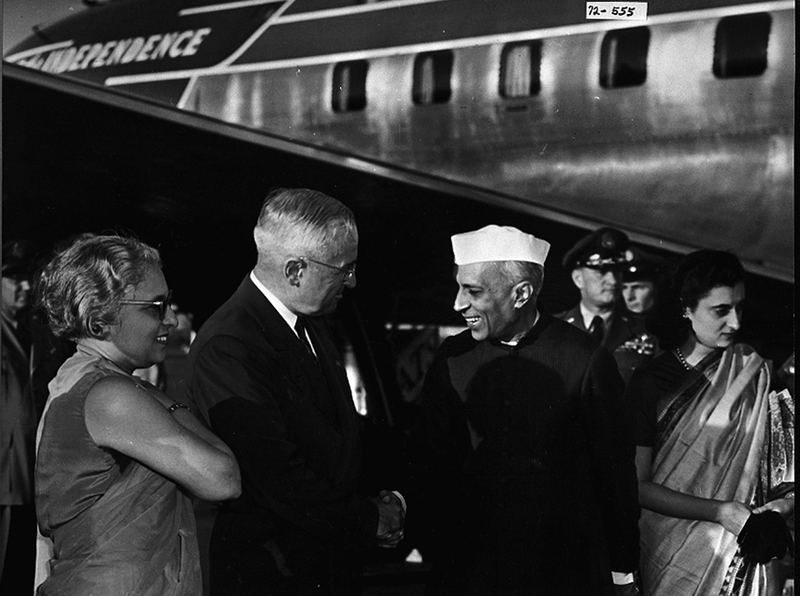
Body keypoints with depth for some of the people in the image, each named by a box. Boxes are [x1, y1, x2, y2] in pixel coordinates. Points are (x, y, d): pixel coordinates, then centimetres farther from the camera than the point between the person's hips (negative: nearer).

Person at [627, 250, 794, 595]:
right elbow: (638, 486, -10)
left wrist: (777, 511, -20)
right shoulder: (650, 382, -6)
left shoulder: (755, 372, 0)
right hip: (668, 552, -1)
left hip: (745, 553, 2)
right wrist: (722, 512, -17)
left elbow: (786, 474, 0)